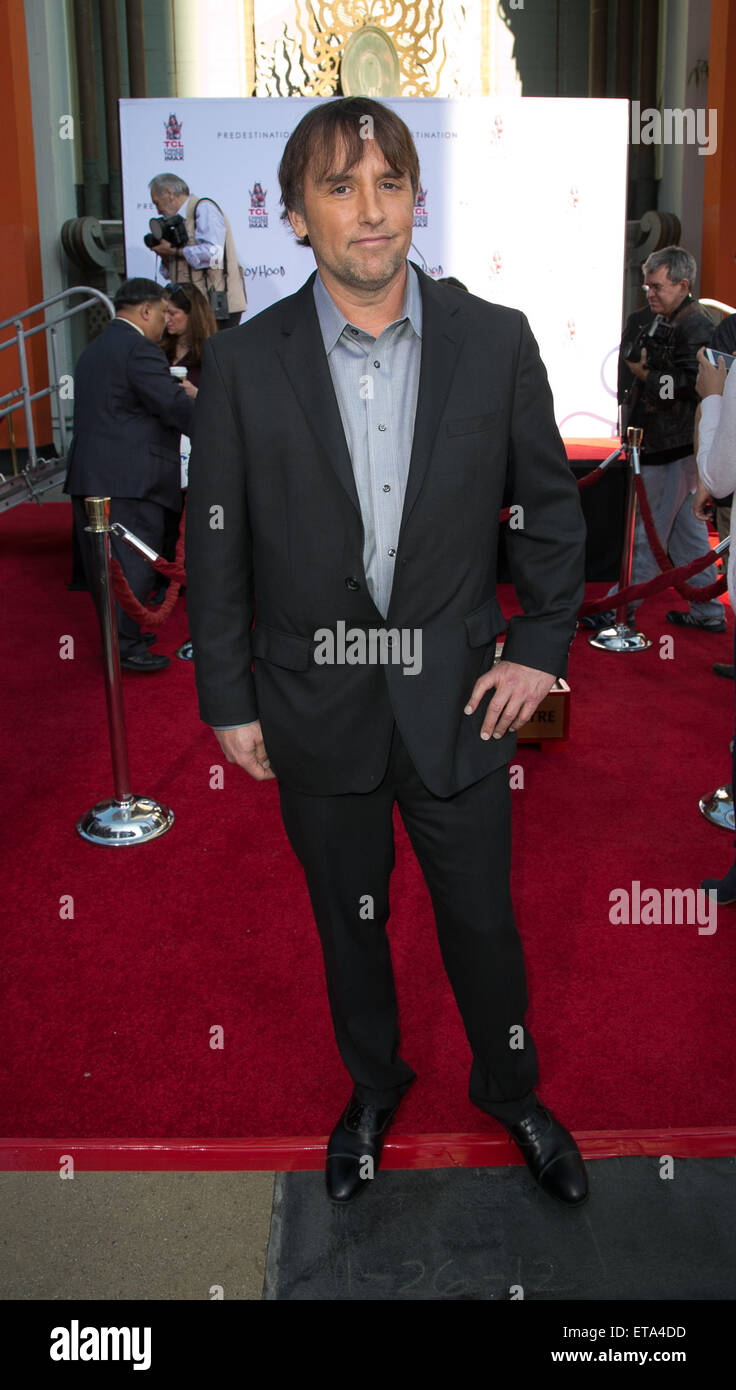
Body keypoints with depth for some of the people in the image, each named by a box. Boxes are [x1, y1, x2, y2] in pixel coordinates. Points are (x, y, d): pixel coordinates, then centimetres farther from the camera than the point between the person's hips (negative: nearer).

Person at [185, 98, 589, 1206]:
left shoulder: (496, 342, -5)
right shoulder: (242, 366, -7)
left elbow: (552, 504, 5)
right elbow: (217, 548, -2)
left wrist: (542, 646, 0)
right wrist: (228, 700, -1)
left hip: (457, 700, 0)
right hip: (317, 714, 0)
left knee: (483, 921, 14)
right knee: (349, 925, 19)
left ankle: (509, 1088, 43)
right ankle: (373, 1085, 46)